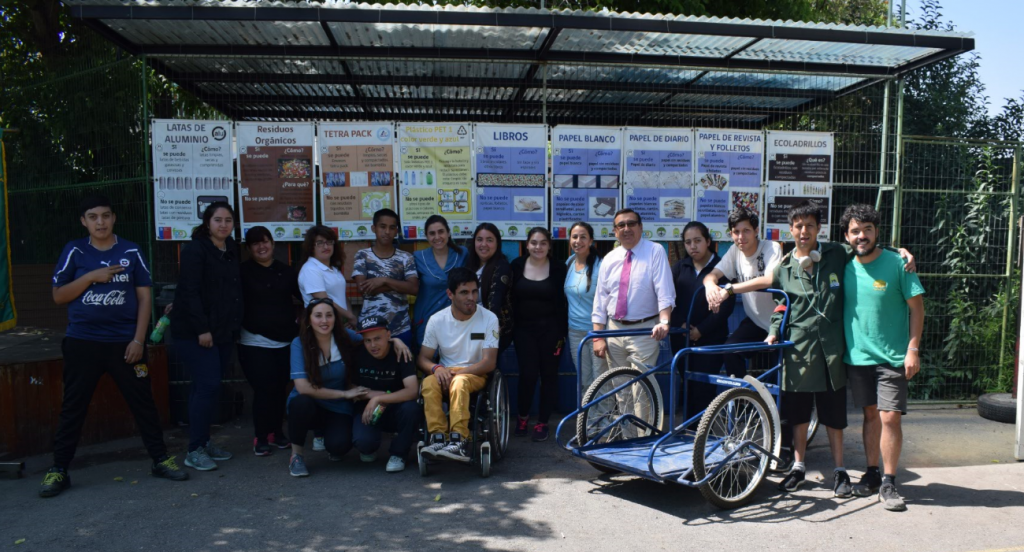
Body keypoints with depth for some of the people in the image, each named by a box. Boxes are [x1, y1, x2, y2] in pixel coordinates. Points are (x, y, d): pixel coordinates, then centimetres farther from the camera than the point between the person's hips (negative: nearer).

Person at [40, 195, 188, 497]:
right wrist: (91, 276, -13)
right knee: (73, 407, 6)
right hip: (82, 343, 0)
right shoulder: (74, 251, 2)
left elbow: (144, 297, 1)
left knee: (142, 402, 6)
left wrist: (138, 340, -5)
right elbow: (58, 296, 2)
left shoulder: (131, 252, 1)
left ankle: (160, 459, 16)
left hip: (124, 342, 0)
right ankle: (58, 470, 18)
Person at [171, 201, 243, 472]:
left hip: (224, 332, 7)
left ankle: (203, 442, 21)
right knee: (209, 386, -10)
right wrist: (201, 329, -19)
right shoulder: (195, 249, -9)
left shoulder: (231, 250, 13)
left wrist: (234, 328, 12)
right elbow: (189, 291, -15)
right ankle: (195, 450, 0)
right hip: (196, 332, -7)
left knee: (206, 387, 12)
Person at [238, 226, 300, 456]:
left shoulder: (286, 271, 10)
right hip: (255, 342, -3)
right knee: (264, 389, -7)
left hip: (285, 340, 3)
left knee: (280, 388, 7)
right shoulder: (243, 271, 0)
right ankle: (261, 438, 5)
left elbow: (303, 296, 13)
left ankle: (277, 432, 22)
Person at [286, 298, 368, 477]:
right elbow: (303, 387, -23)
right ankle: (296, 455, -9)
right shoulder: (300, 343, -15)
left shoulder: (345, 338, -8)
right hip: (309, 408, -1)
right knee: (301, 402, -37)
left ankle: (326, 432, 12)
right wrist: (344, 393, -20)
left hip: (338, 409, 1)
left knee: (339, 445, -28)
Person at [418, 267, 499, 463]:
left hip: (475, 374, -2)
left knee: (459, 382, -37)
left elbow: (489, 363, -11)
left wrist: (455, 372, -22)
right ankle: (438, 438, -35)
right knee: (429, 383, -32)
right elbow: (423, 358, 2)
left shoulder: (489, 319, -7)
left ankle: (459, 441, -40)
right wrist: (436, 368, -22)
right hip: (444, 373, 2)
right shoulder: (437, 320, 0)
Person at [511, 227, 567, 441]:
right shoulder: (517, 265, 3)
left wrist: (561, 334, -6)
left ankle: (542, 423, 18)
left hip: (550, 330, 0)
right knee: (528, 373, -6)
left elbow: (562, 303, -1)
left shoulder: (558, 268, -1)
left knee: (549, 375, 4)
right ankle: (523, 416, 19)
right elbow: (511, 299, 5)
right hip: (524, 329, 1)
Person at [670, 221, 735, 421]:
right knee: (687, 386, 7)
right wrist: (680, 324, -11)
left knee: (704, 388, -7)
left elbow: (727, 305, -8)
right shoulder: (680, 267, 9)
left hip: (709, 339, -4)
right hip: (681, 338, 4)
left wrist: (701, 330, -11)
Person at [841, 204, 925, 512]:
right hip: (857, 356, 3)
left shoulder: (897, 263, -7)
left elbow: (916, 307, -4)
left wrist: (913, 348, -10)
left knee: (890, 417, -6)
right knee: (871, 415, 12)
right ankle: (871, 474, 24)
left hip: (893, 357, -3)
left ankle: (888, 483, 5)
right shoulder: (845, 267, 3)